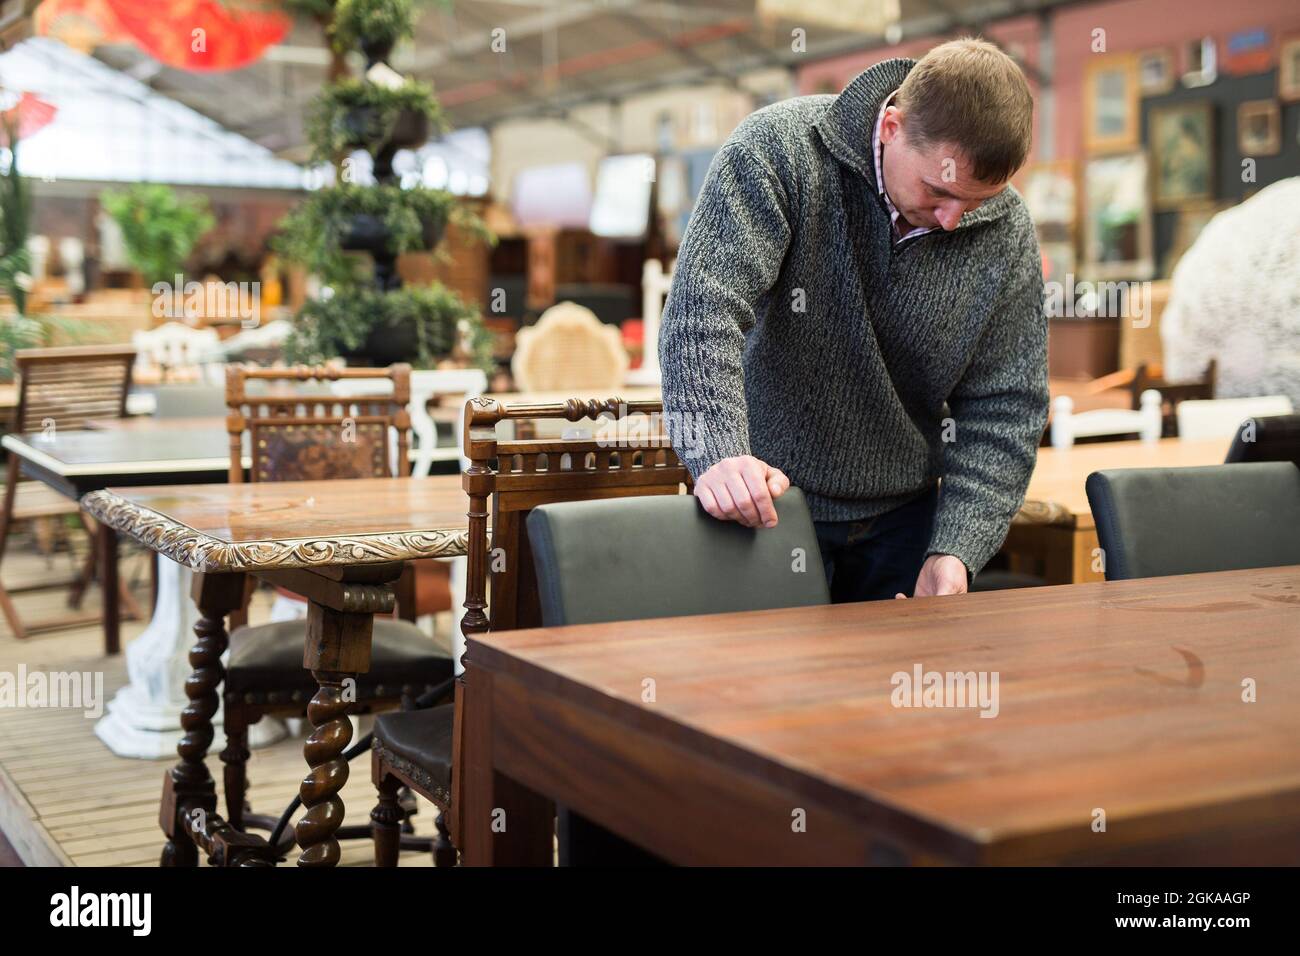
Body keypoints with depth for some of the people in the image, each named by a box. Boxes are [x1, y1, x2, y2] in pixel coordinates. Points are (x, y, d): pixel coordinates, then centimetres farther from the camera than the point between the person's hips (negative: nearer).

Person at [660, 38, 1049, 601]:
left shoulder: (1006, 233, -7)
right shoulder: (779, 148, -17)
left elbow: (1004, 410, -3)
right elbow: (702, 308, -26)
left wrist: (956, 550, -14)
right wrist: (717, 455, -40)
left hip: (902, 514, 3)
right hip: (760, 506, -3)